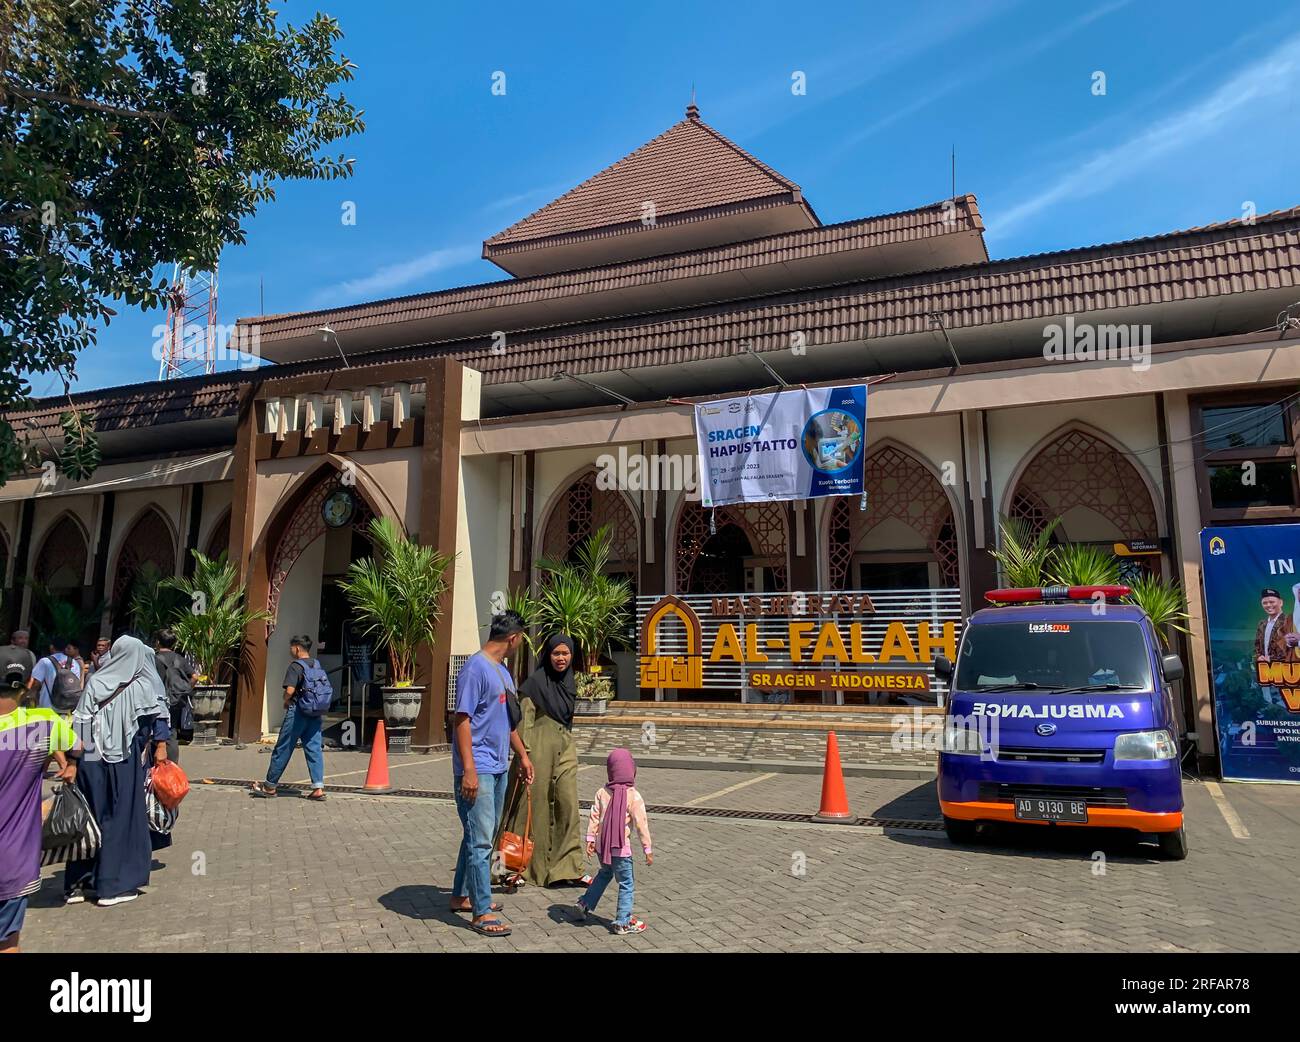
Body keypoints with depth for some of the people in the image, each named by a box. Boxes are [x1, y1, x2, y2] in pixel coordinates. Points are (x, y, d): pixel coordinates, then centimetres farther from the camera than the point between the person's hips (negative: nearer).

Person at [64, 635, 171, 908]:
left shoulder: (94, 682, 3)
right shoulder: (143, 686, -5)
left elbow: (78, 721, 4)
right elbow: (158, 717, -7)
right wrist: (160, 746, 0)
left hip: (90, 760, 3)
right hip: (124, 761, -3)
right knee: (122, 818, 6)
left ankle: (76, 884, 20)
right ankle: (114, 885, 9)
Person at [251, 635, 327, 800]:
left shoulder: (295, 666, -10)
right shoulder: (317, 666, 11)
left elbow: (290, 690, -20)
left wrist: (286, 702, -1)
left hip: (297, 712, -6)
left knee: (282, 749, 6)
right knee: (314, 749, 4)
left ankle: (270, 786, 18)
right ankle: (318, 788, -3)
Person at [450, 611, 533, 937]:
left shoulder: (503, 671, 13)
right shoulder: (476, 668, -16)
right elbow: (462, 720, -19)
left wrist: (523, 755, 25)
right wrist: (469, 770, -21)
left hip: (498, 768, 10)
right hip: (478, 769, -10)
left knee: (483, 836, 17)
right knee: (480, 840, -4)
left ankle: (461, 896, 31)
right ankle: (481, 913, 4)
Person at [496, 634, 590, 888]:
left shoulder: (570, 683, 11)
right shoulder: (536, 682, -10)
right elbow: (525, 720, -12)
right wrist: (524, 755, -16)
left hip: (565, 750, 6)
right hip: (540, 750, -6)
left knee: (569, 807, 3)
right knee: (535, 806, 3)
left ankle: (569, 868, 9)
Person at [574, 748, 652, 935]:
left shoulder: (602, 793, -1)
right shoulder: (634, 796, -12)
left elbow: (594, 817, 0)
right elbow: (641, 824, -11)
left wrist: (590, 838, 8)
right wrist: (648, 849, -5)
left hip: (601, 845, 5)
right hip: (621, 848, -5)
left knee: (604, 874, 30)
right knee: (626, 884, 8)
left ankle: (585, 903, 33)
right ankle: (622, 922, 10)